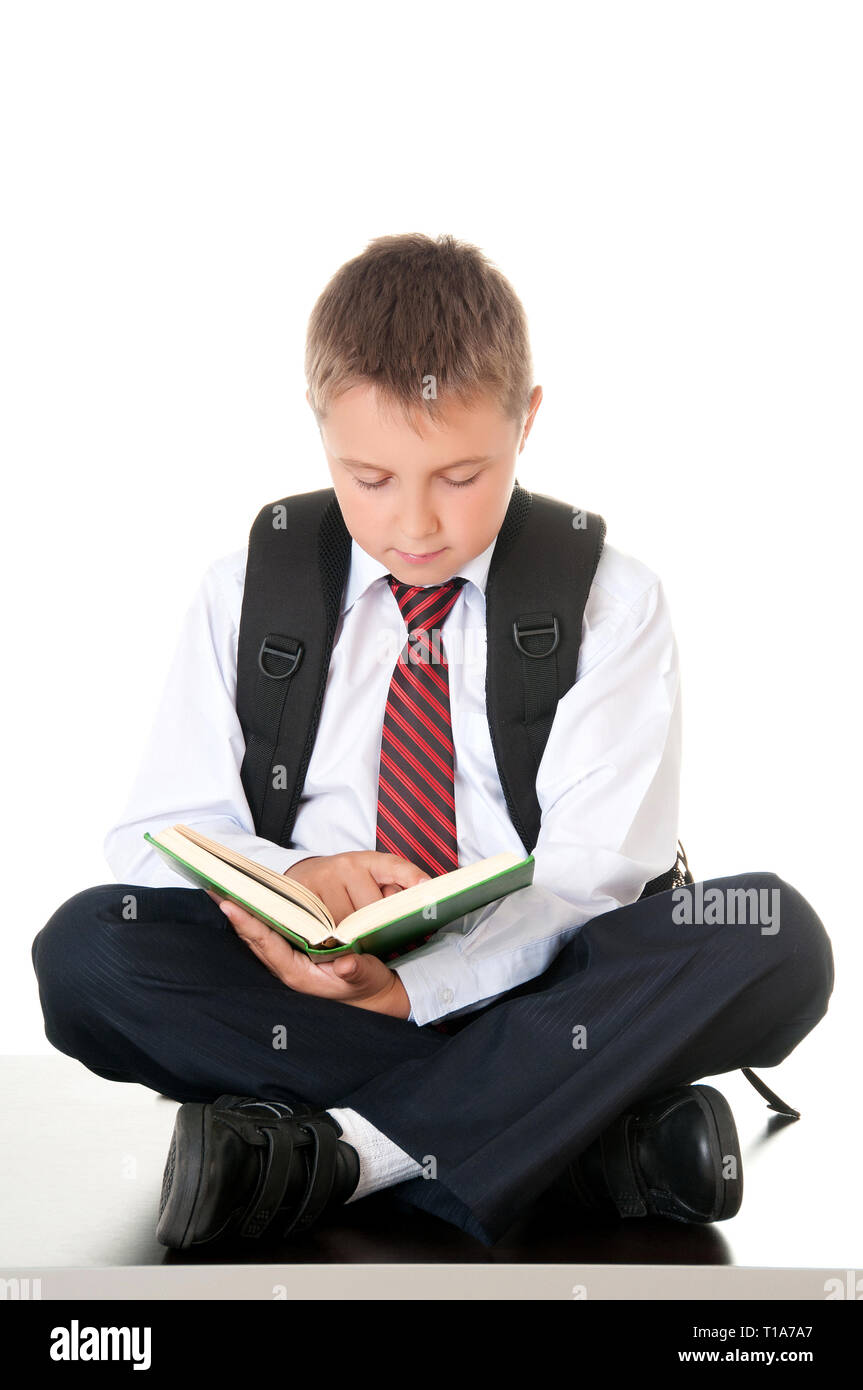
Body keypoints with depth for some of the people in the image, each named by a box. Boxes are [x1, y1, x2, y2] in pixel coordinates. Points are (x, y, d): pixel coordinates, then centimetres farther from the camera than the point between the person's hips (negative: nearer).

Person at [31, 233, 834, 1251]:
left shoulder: (613, 602, 3)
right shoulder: (244, 595, 8)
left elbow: (595, 865, -7)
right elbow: (156, 834, 4)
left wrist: (411, 987, -22)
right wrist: (290, 874, -20)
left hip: (519, 978, -1)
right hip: (311, 978, 2)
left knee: (777, 937, -28)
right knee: (84, 950, -27)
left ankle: (335, 1151, -28)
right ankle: (586, 1132, -26)